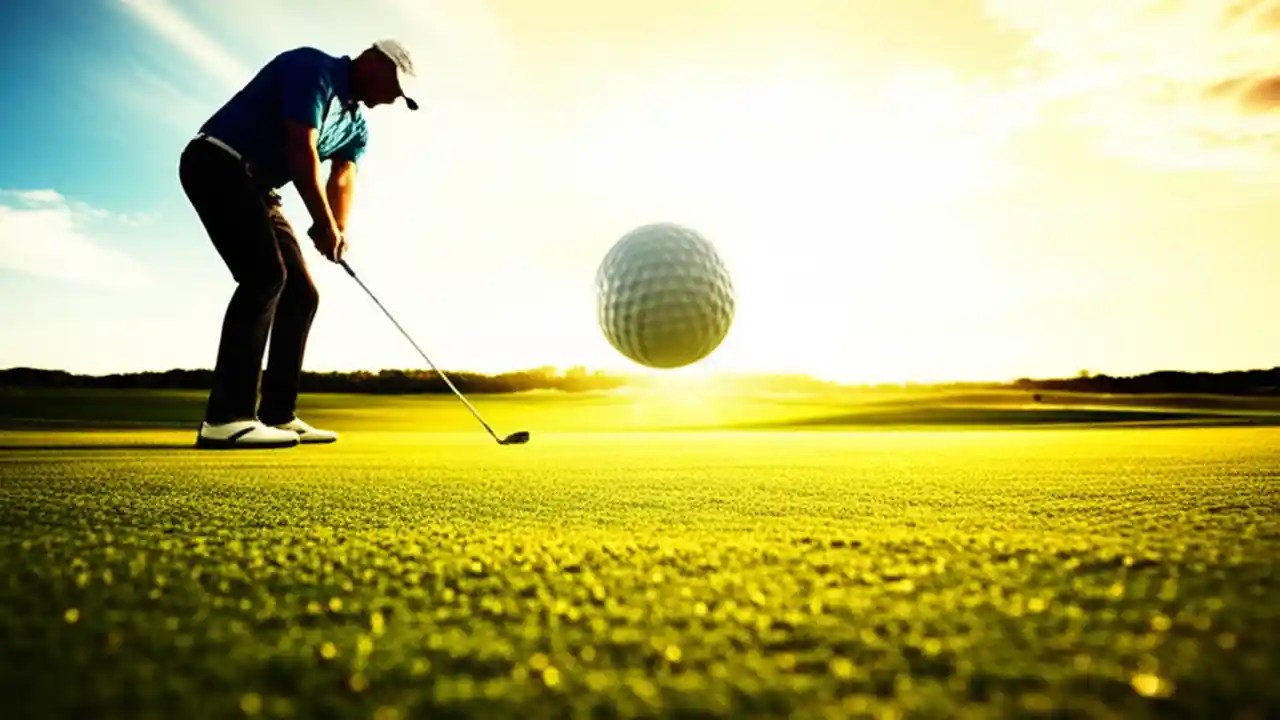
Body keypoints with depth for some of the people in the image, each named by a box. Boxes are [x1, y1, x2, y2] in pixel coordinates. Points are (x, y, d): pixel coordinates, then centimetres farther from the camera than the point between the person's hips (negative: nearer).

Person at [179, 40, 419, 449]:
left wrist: (338, 230, -19)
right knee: (265, 275, -23)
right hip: (217, 165, -10)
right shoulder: (315, 69, -13)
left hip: (258, 188, 10)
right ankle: (225, 418, -25)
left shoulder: (356, 127, 13)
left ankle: (278, 415, 5)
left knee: (301, 293, 3)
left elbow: (343, 180, -1)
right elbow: (301, 150, -21)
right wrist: (324, 224, -20)